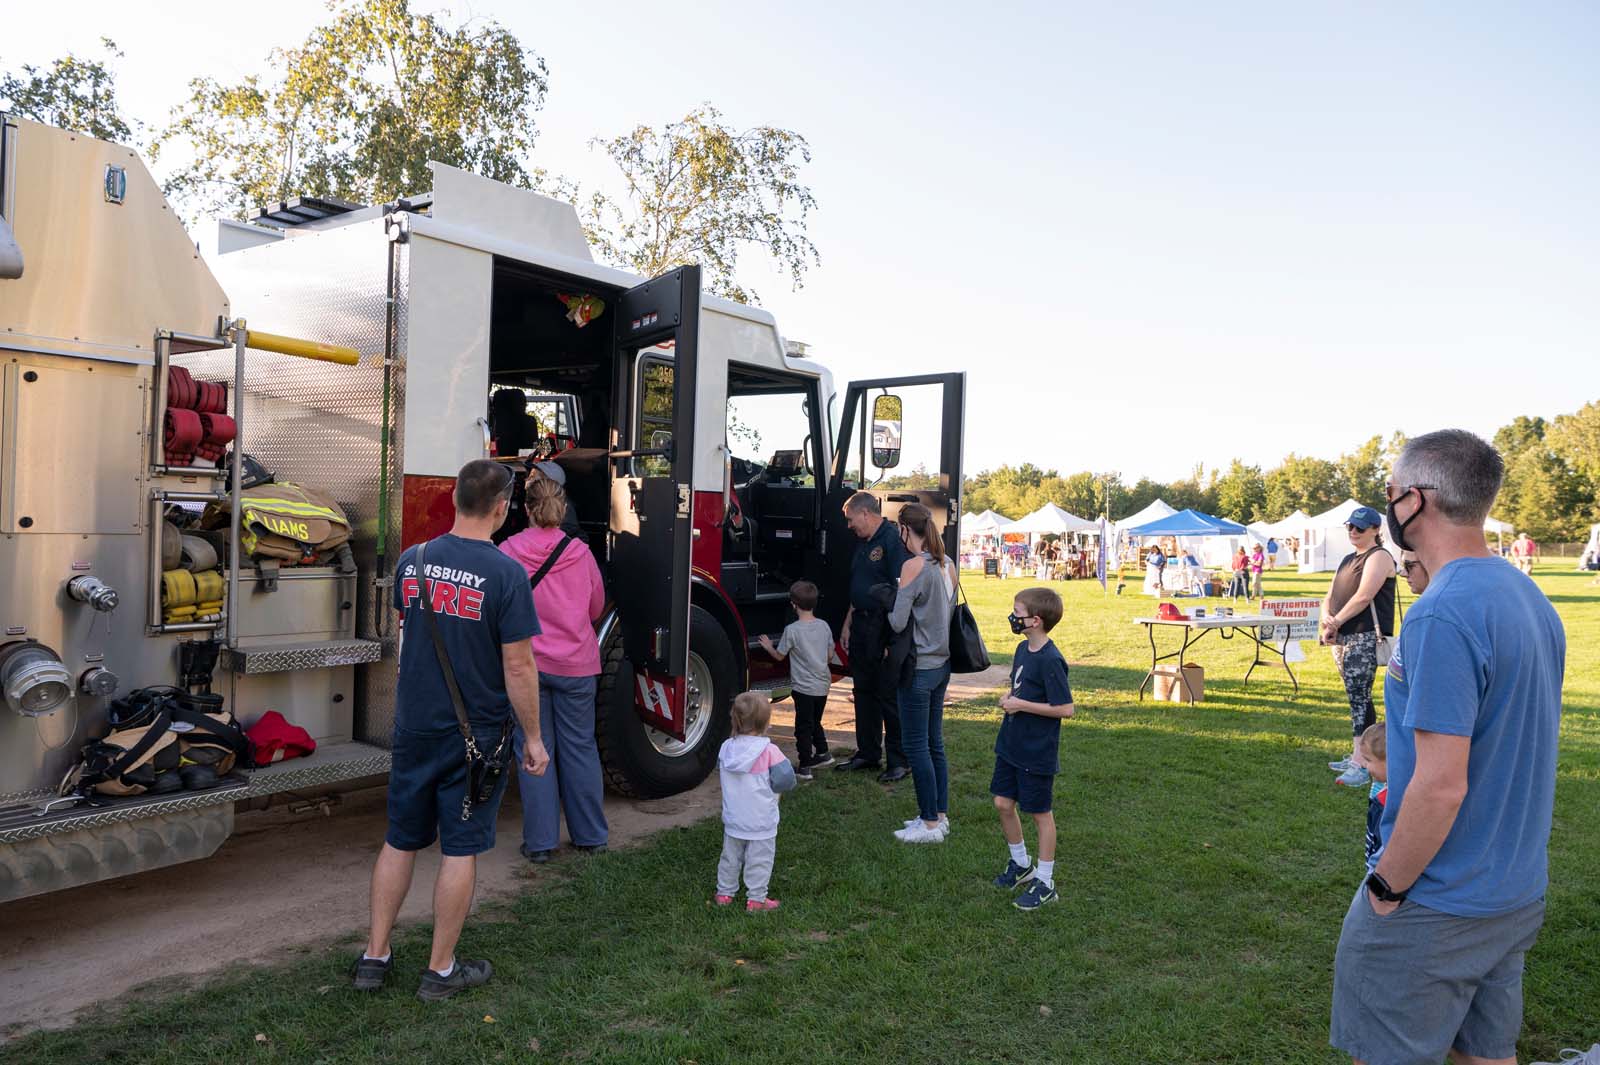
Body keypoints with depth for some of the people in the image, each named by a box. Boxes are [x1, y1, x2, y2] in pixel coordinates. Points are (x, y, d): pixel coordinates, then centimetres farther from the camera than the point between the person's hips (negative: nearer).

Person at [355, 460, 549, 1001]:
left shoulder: (411, 560, -1)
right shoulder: (505, 574, -18)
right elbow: (518, 667, -16)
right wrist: (533, 737, -7)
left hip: (414, 727, 5)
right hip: (473, 734, -5)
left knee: (400, 841, 17)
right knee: (460, 851, 7)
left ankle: (374, 957, 26)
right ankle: (441, 971, 18)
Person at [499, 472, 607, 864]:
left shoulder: (508, 552, -8)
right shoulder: (580, 553, -4)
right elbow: (596, 607, 9)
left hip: (527, 663, -1)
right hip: (577, 664, 1)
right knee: (580, 748, 11)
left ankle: (540, 842, 11)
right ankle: (591, 836, 20)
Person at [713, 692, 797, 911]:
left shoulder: (726, 747, -6)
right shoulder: (769, 751, -21)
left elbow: (720, 771, 10)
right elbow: (785, 779, -18)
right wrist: (774, 788, 2)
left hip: (733, 819, 5)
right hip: (761, 821, -5)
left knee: (730, 855, 19)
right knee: (760, 859, 8)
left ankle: (724, 893, 28)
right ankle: (756, 899, 13)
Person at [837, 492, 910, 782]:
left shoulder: (893, 540, -15)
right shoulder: (863, 543, 16)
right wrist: (847, 624, 17)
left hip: (885, 629, -9)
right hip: (862, 626, 9)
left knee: (889, 696, -1)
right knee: (864, 692, 14)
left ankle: (899, 761, 9)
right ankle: (867, 754, 25)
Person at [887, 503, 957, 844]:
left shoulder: (914, 565, -17)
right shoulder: (947, 565, 7)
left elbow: (898, 622, -19)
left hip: (918, 667, -8)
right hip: (942, 663, 8)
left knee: (916, 745, 1)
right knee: (934, 742, 16)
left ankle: (930, 823, 7)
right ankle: (940, 815, 24)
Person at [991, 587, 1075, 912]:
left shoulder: (1050, 660, -22)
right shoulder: (1023, 648, 5)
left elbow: (1066, 709, -23)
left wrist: (1022, 705, -20)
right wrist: (1007, 698, -1)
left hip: (1037, 752, -8)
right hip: (1011, 745, 8)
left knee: (1041, 813, 5)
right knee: (1004, 803, 14)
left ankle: (1045, 882, 20)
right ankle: (1020, 864, 34)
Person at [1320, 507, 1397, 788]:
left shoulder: (1379, 557, -6)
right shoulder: (1348, 560, 21)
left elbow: (1363, 597, -17)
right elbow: (1329, 597, 17)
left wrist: (1335, 623, -11)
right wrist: (1326, 621, -4)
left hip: (1365, 638, -9)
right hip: (1342, 638, 9)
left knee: (1359, 697, -12)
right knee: (1357, 697, 13)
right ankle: (1358, 756, 20)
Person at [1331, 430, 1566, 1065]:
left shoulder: (1441, 617, -25)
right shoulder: (1530, 599, 5)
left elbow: (1441, 787, -27)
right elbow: (1514, 749, 13)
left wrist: (1386, 887, -14)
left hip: (1436, 911, -8)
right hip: (1519, 896, 9)